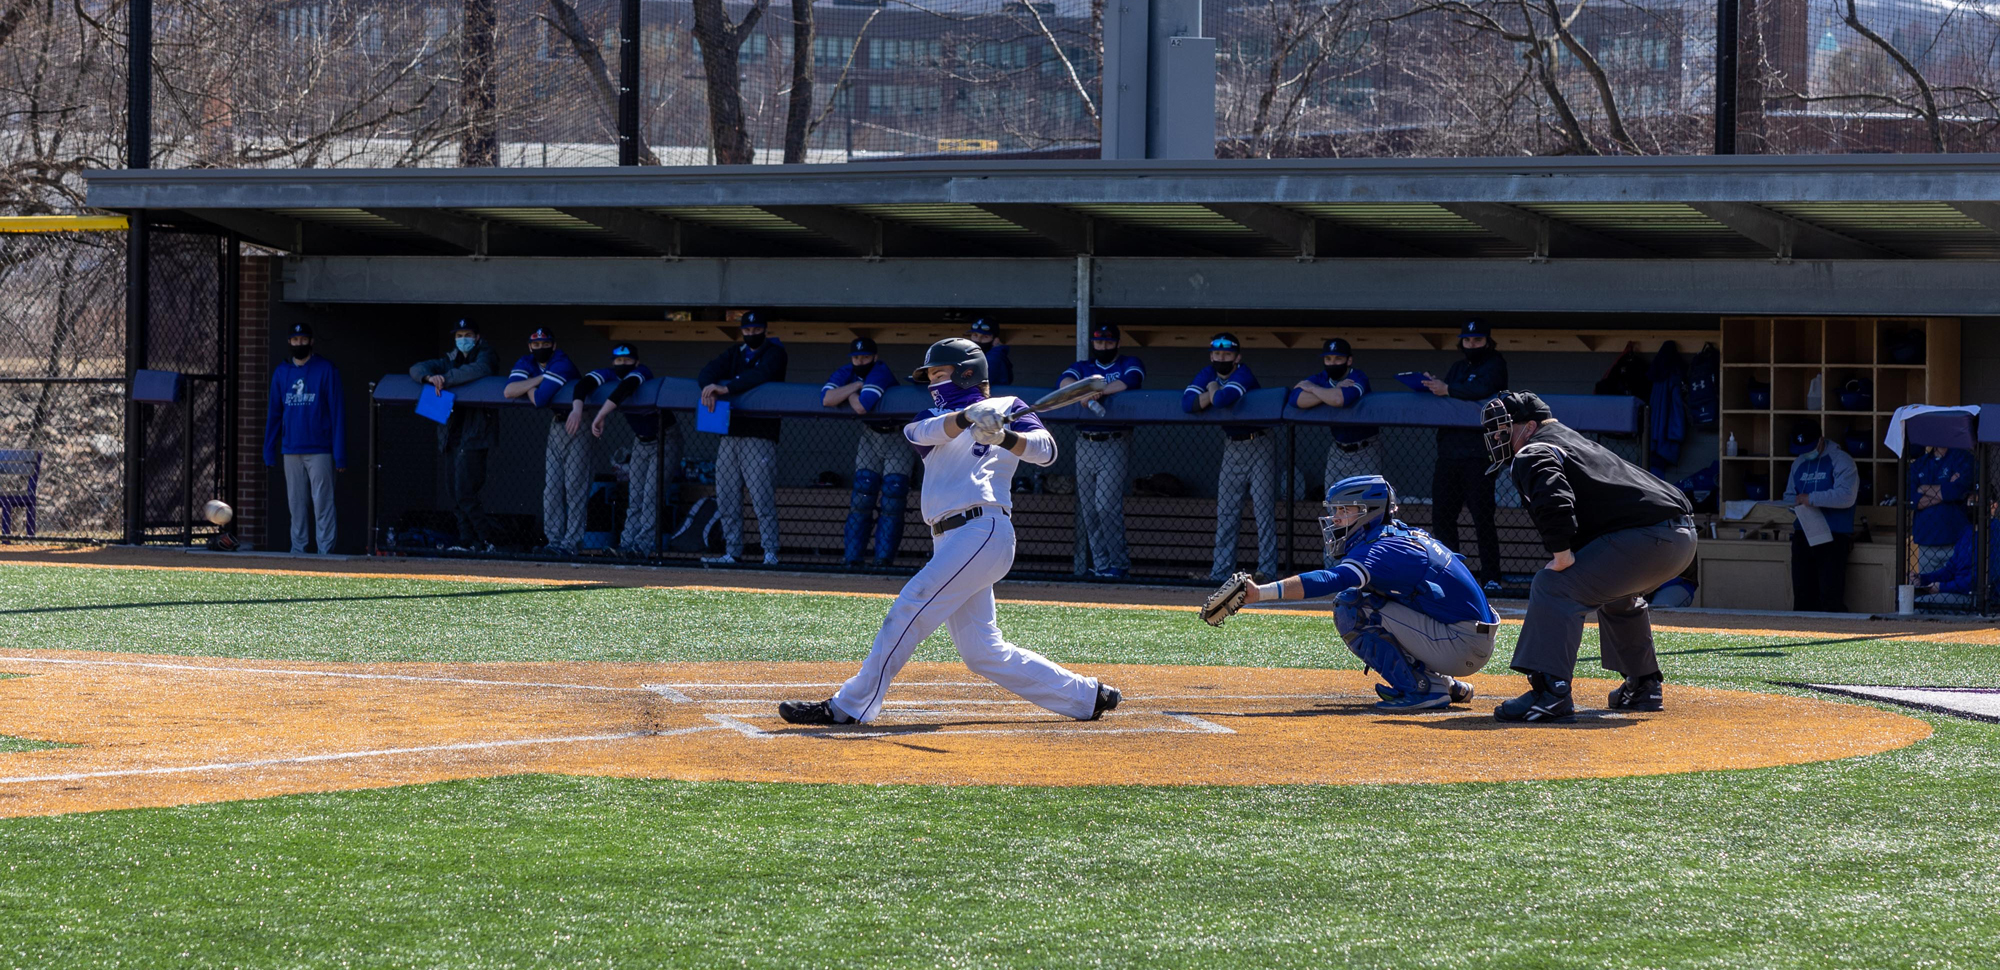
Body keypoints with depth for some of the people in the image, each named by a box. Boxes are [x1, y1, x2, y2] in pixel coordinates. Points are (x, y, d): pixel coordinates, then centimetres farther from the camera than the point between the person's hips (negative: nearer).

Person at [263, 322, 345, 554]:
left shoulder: (326, 370, -1)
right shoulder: (281, 372, 12)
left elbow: (337, 413, -4)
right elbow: (274, 413, 15)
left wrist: (340, 454, -9)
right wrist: (269, 451, 8)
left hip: (319, 450, -4)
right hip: (291, 450, 4)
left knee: (322, 502, -7)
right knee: (296, 503, 5)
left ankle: (326, 551, -7)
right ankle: (298, 550, 9)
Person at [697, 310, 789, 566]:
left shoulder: (774, 353, 1)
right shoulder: (734, 354, 19)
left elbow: (759, 376, -19)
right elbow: (708, 372, 4)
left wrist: (725, 388, -28)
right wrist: (709, 388, -19)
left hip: (760, 436, -6)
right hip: (730, 435, 6)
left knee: (763, 499, -11)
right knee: (727, 499, 3)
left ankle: (770, 553, -11)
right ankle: (732, 552, 7)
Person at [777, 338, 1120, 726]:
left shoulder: (1007, 406, 9)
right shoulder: (930, 419, 23)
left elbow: (1045, 450, -7)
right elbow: (925, 432, -3)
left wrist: (1003, 436, -26)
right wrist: (969, 417, -23)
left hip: (983, 530, -7)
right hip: (948, 543, 7)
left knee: (909, 610, -16)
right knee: (982, 652, 6)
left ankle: (850, 706, -17)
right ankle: (1087, 696, 15)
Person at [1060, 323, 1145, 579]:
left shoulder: (1129, 364, 7)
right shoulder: (1082, 367, 17)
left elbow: (1131, 381, -16)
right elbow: (1065, 381, -3)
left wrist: (1097, 391, -20)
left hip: (1115, 444, -5)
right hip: (1085, 444, 5)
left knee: (1106, 505, -13)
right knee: (1087, 508, 2)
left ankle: (1117, 563, -7)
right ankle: (1100, 564, 5)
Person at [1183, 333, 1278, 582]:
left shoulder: (1243, 375, -18)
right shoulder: (1209, 374, 1)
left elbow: (1225, 398, -37)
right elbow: (1188, 403, -13)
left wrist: (1213, 392, -16)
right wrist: (1215, 395, -22)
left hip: (1259, 444, -7)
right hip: (1232, 446, 7)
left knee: (1264, 509, -7)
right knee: (1226, 511, 6)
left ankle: (1267, 571, -7)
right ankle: (1221, 571, 8)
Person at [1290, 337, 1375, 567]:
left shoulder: (1358, 378, -18)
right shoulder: (1322, 379, -3)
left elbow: (1340, 399, -40)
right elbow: (1296, 399, -20)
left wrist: (1310, 387, -22)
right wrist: (1332, 392, -27)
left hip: (1365, 452, -5)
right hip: (1338, 451, 5)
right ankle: (1332, 570, 10)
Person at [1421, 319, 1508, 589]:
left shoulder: (1494, 365, 1)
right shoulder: (1457, 368, 24)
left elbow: (1483, 390, -18)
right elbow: (1440, 397, 16)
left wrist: (1447, 390, -16)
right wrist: (1430, 384, -4)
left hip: (1478, 455, -7)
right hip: (1448, 453, 7)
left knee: (1483, 519, -8)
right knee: (1442, 516, 5)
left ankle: (1491, 577, -5)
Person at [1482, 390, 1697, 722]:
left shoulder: (1532, 454, -3)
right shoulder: (1578, 442, 29)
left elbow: (1552, 500, -25)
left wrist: (1561, 555, -19)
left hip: (1644, 537, -10)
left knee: (1553, 587, -15)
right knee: (1616, 595, 37)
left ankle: (1550, 691, -26)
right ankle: (1643, 686, 43)